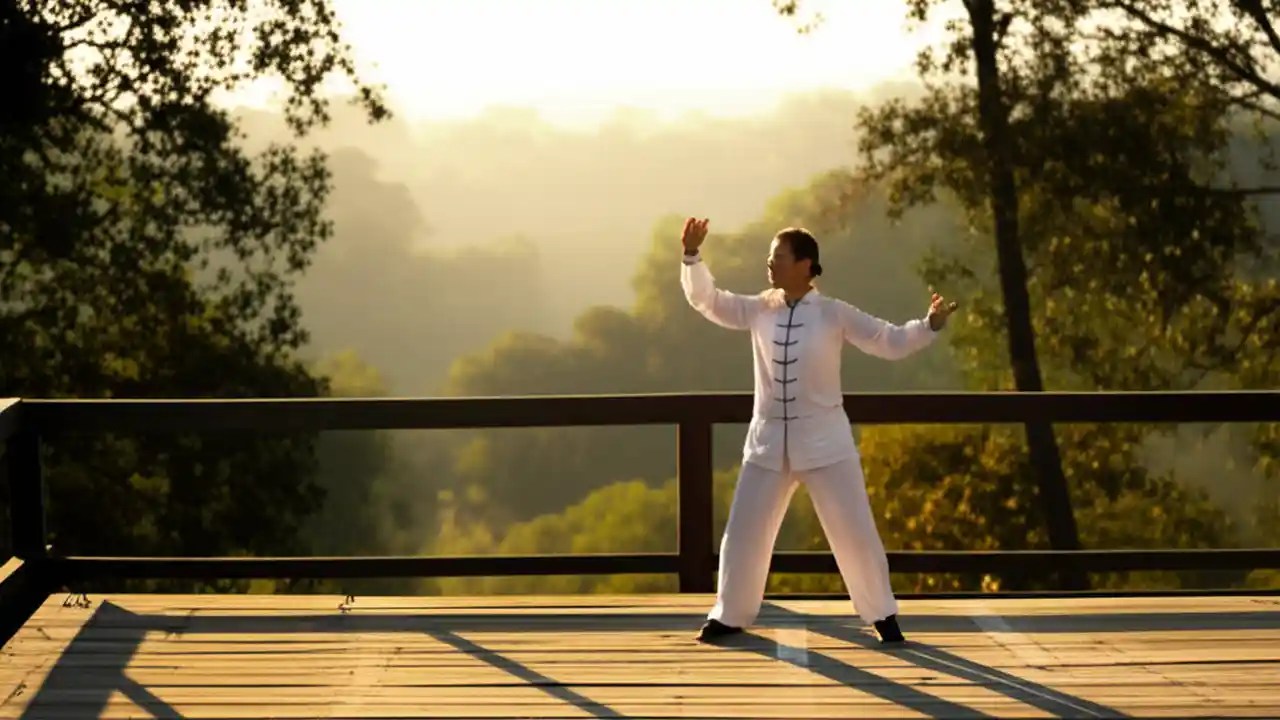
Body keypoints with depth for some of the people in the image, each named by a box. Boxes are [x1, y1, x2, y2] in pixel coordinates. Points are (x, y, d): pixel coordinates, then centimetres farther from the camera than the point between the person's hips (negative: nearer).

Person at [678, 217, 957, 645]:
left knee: (854, 530, -1)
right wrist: (692, 256, -13)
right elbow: (706, 300, 0)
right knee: (744, 531, 7)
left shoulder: (834, 314, -7)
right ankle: (730, 616, 22)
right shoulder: (759, 311, 2)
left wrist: (930, 325, -22)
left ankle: (882, 615, 14)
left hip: (823, 440, -3)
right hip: (769, 441, 3)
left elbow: (892, 342, -6)